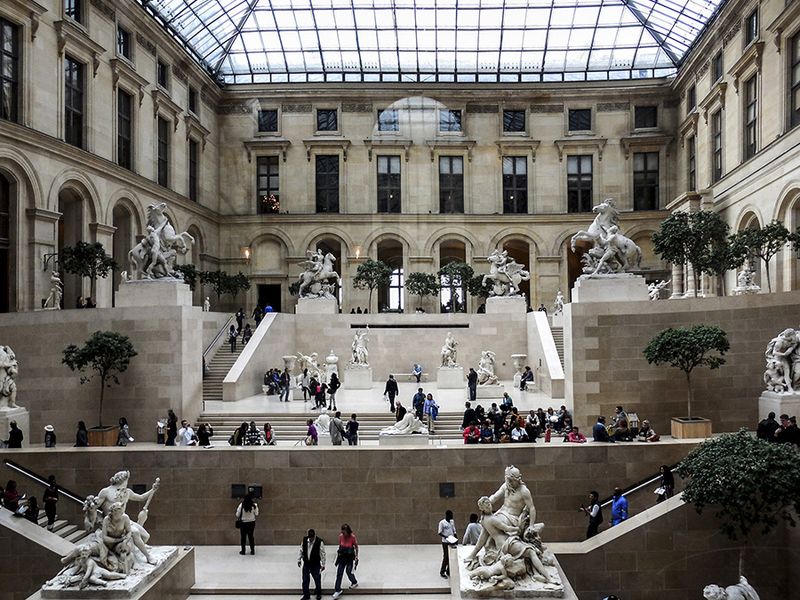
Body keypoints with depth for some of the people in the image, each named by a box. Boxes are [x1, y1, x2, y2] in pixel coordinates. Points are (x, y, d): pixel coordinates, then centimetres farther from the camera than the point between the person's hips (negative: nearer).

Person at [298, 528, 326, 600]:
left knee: (317, 580, 10)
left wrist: (323, 564, -11)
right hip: (306, 564, 3)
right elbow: (301, 551, 9)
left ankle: (318, 593, 32)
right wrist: (299, 560, 10)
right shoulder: (304, 540, -4)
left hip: (316, 565, -3)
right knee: (305, 580, 9)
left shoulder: (319, 542, -17)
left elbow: (322, 554, -12)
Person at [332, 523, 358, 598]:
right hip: (342, 557, 3)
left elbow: (356, 547, -6)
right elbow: (340, 546, 7)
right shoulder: (341, 536, -9)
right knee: (339, 573, 0)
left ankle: (354, 582, 32)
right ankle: (337, 590, 7)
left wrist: (356, 557, -4)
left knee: (349, 571, 1)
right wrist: (338, 554, 12)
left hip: (350, 557, -3)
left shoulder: (352, 537, -18)